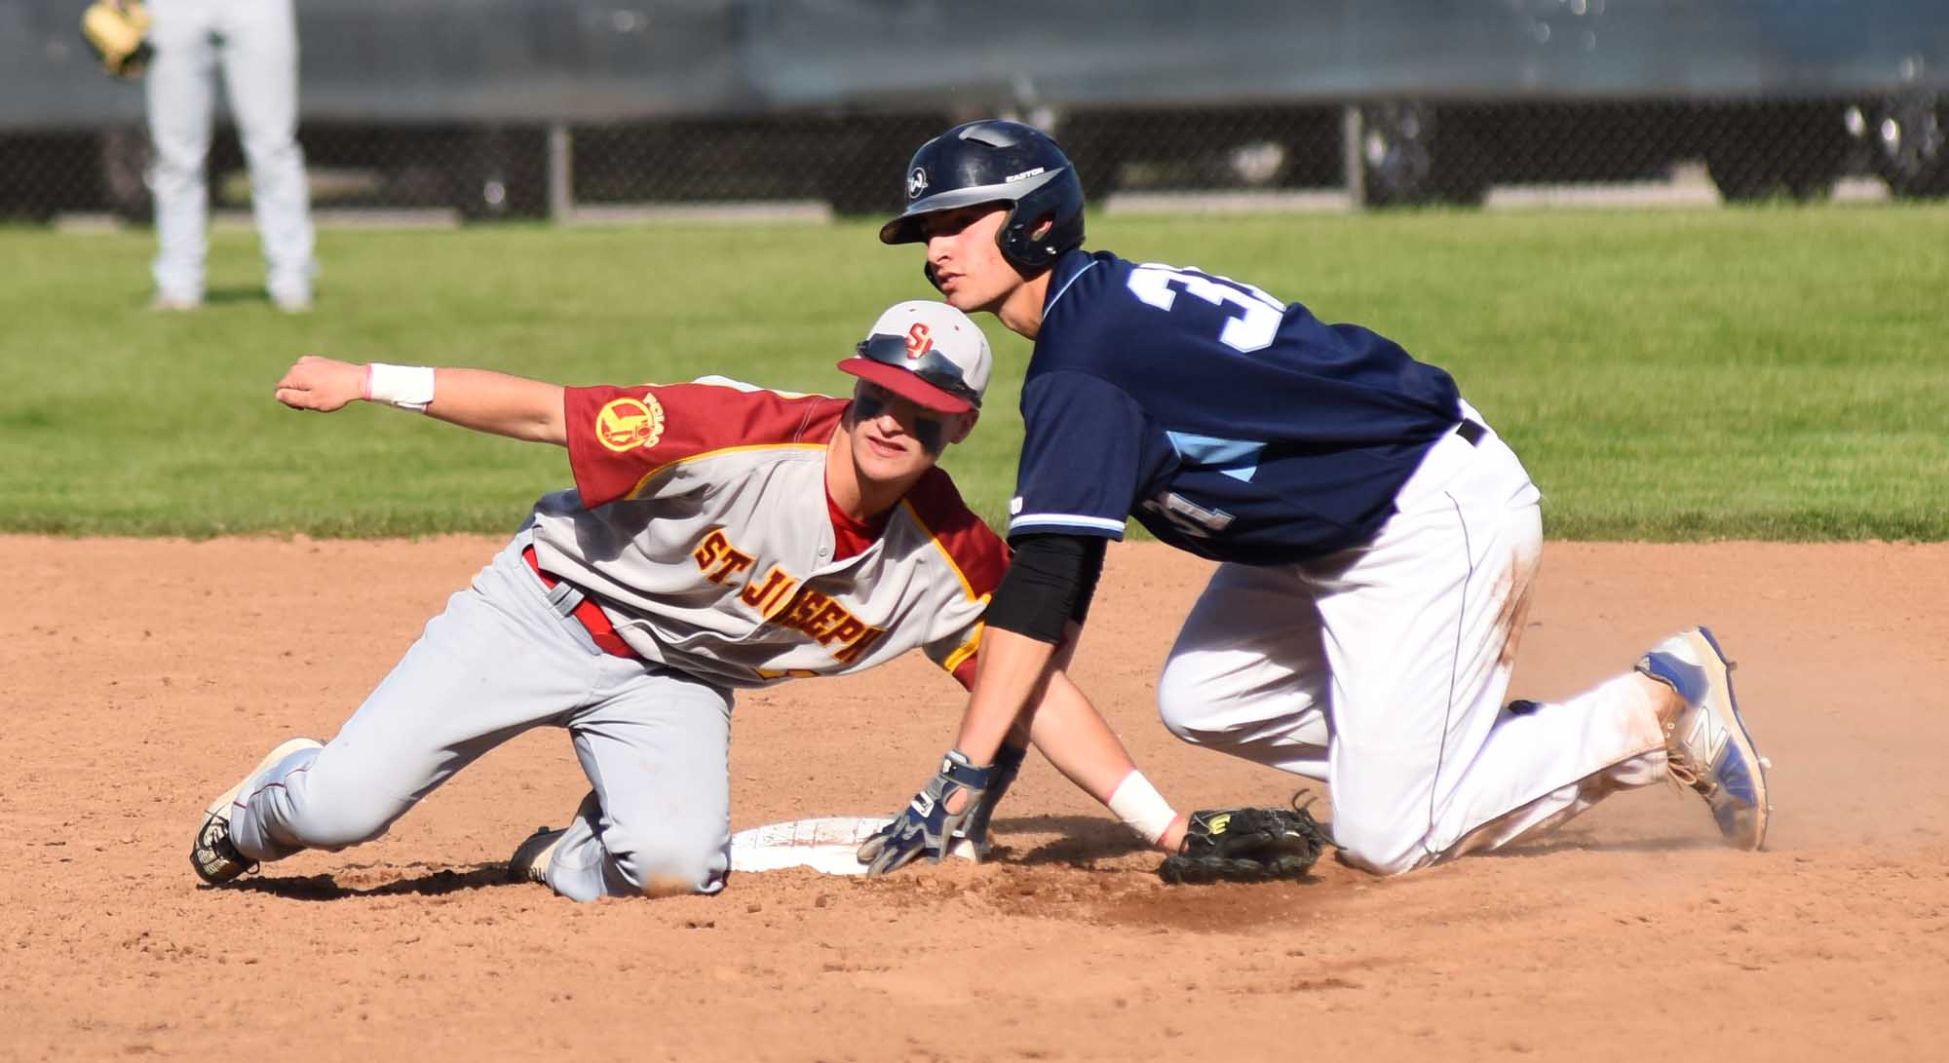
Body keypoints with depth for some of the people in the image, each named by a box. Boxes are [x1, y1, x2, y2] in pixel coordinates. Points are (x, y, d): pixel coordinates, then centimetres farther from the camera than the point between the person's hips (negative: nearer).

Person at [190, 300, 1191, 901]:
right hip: (552, 607, -3)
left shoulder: (950, 560, -15)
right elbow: (548, 413, -23)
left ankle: (573, 856, 11)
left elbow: (1038, 688, -8)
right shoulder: (742, 436, -29)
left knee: (675, 867, -27)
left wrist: (1162, 822, -15)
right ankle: (271, 807, 28)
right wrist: (371, 380, -23)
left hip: (674, 680, 3)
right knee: (341, 810, -12)